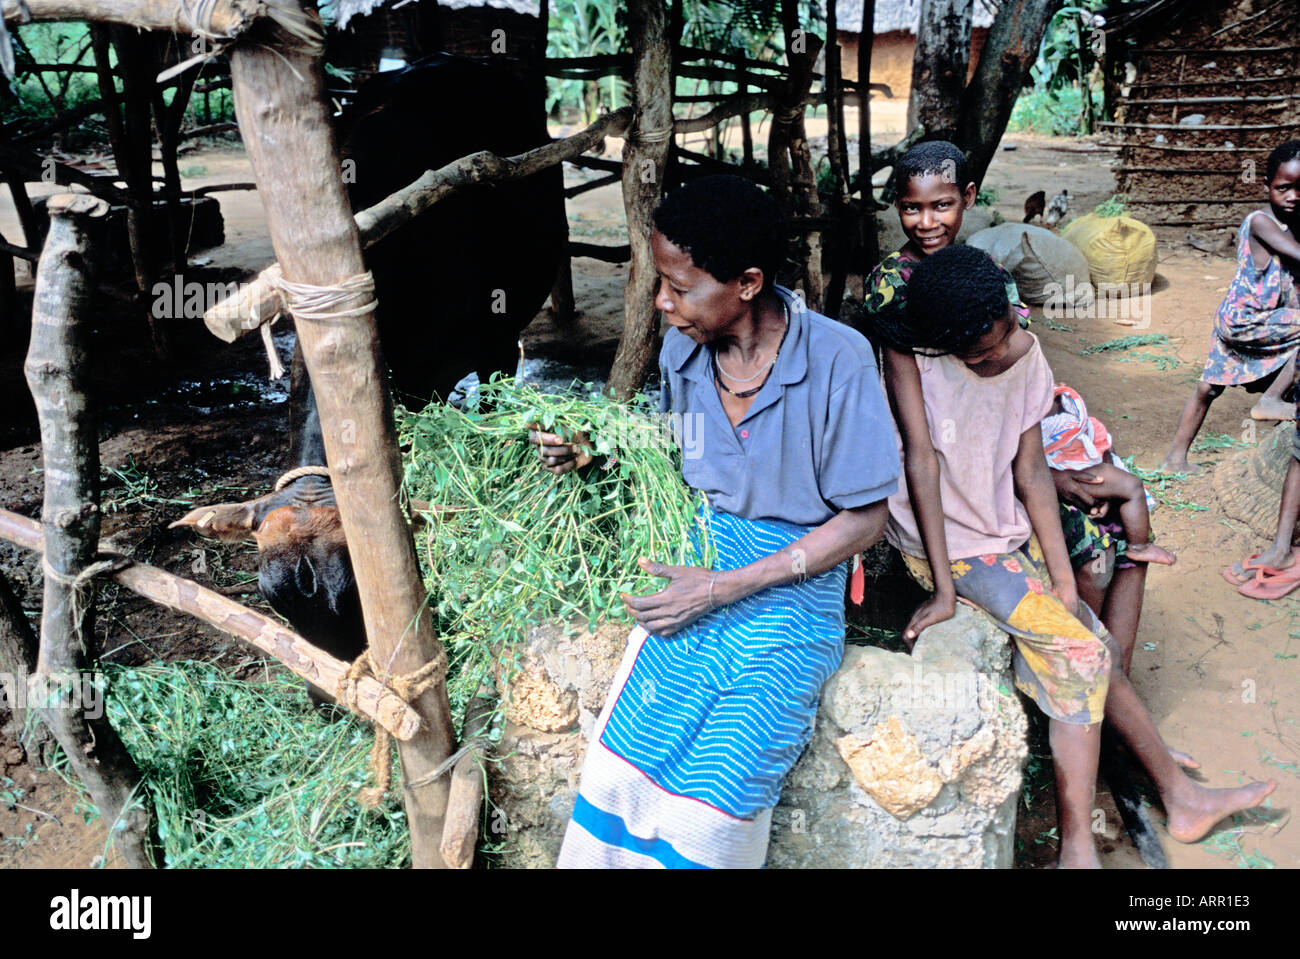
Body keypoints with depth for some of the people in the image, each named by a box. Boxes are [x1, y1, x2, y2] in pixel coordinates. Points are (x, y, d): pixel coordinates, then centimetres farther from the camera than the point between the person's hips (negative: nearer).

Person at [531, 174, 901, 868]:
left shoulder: (837, 360, -16)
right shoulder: (682, 350, -1)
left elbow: (864, 520, -10)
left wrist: (724, 588, -15)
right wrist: (590, 451, 0)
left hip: (796, 579, -4)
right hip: (705, 560, 4)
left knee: (707, 806, -18)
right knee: (618, 770, -13)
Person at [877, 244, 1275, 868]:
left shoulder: (1026, 355, -4)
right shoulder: (907, 349, -20)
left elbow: (1031, 472, -2)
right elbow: (921, 458, -23)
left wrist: (1063, 577, -6)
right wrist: (943, 587, -24)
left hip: (1009, 533, 5)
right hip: (943, 545, -5)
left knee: (1094, 648, 3)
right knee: (1079, 652, -14)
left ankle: (1179, 795, 22)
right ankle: (1077, 847, -7)